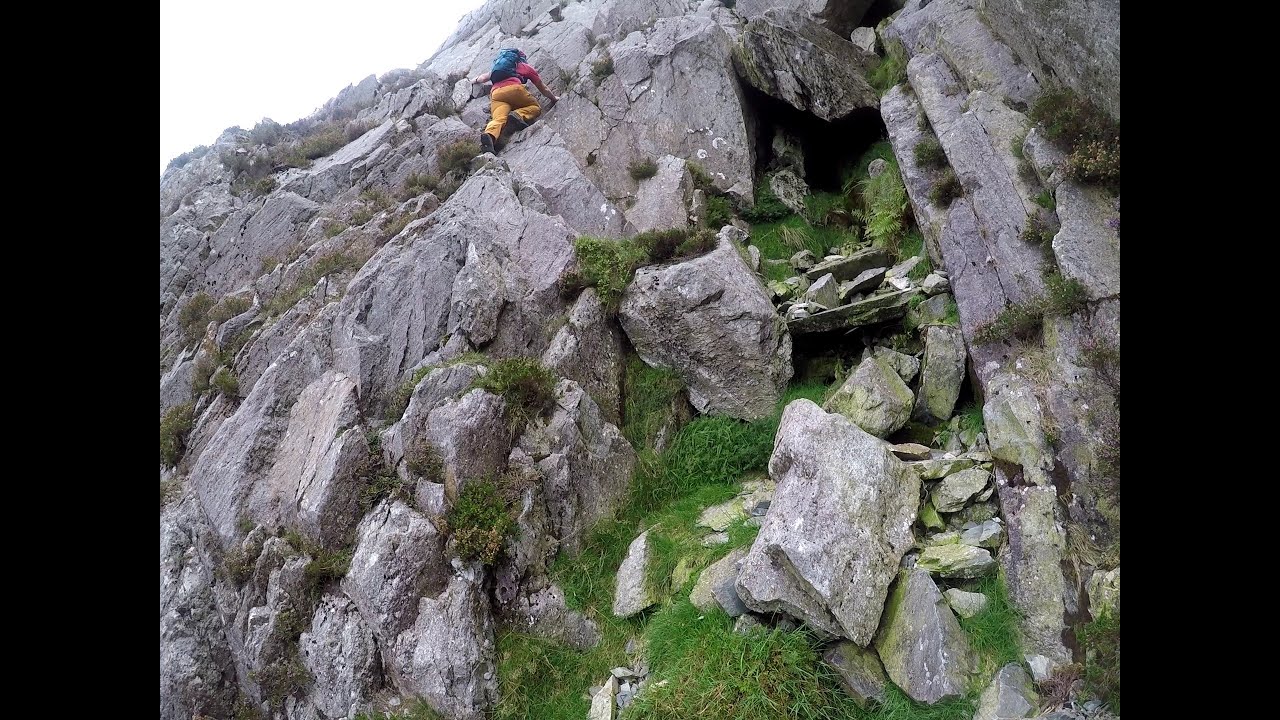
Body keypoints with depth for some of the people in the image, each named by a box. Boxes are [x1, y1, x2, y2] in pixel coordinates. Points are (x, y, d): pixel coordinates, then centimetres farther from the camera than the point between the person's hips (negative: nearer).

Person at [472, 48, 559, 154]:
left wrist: (475, 80, 74)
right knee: (536, 107, 13)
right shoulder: (526, 67, 31)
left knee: (498, 119, -17)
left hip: (495, 93, 3)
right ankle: (518, 115, -19)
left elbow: (483, 78, 52)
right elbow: (543, 89, 36)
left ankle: (489, 135, -52)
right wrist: (554, 98, 54)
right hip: (514, 88, -3)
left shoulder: (498, 67, 40)